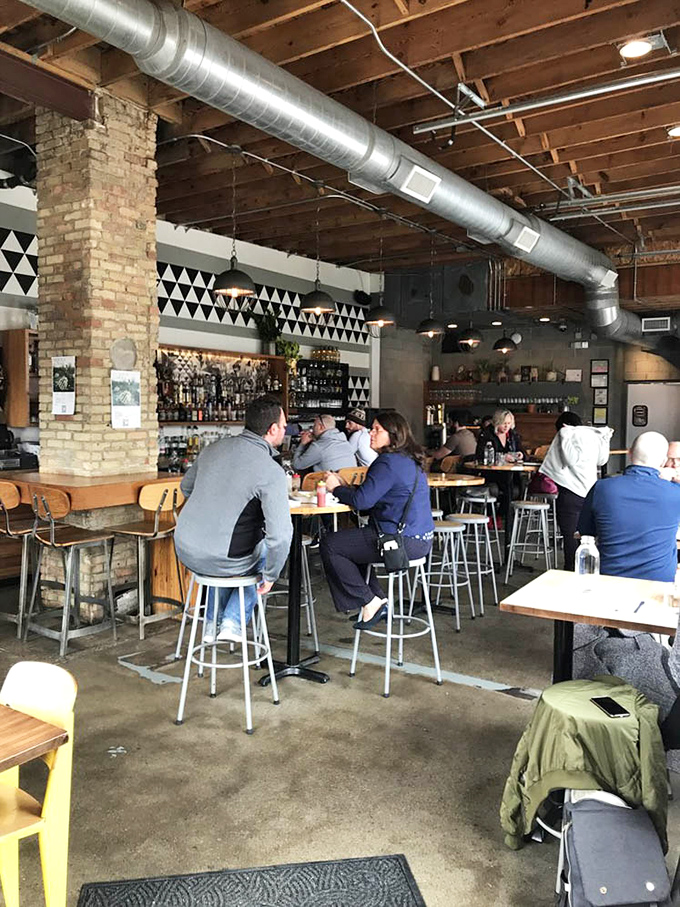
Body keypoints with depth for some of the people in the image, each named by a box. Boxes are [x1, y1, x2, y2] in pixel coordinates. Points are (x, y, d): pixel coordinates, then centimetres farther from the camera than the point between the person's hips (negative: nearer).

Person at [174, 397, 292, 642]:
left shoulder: (214, 449, 2)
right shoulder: (271, 472, -19)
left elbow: (186, 487, 19)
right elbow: (280, 535, -24)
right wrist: (270, 577, -9)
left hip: (185, 550, 6)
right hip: (222, 561, -5)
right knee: (269, 550, 26)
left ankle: (213, 624, 40)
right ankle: (233, 622, 22)